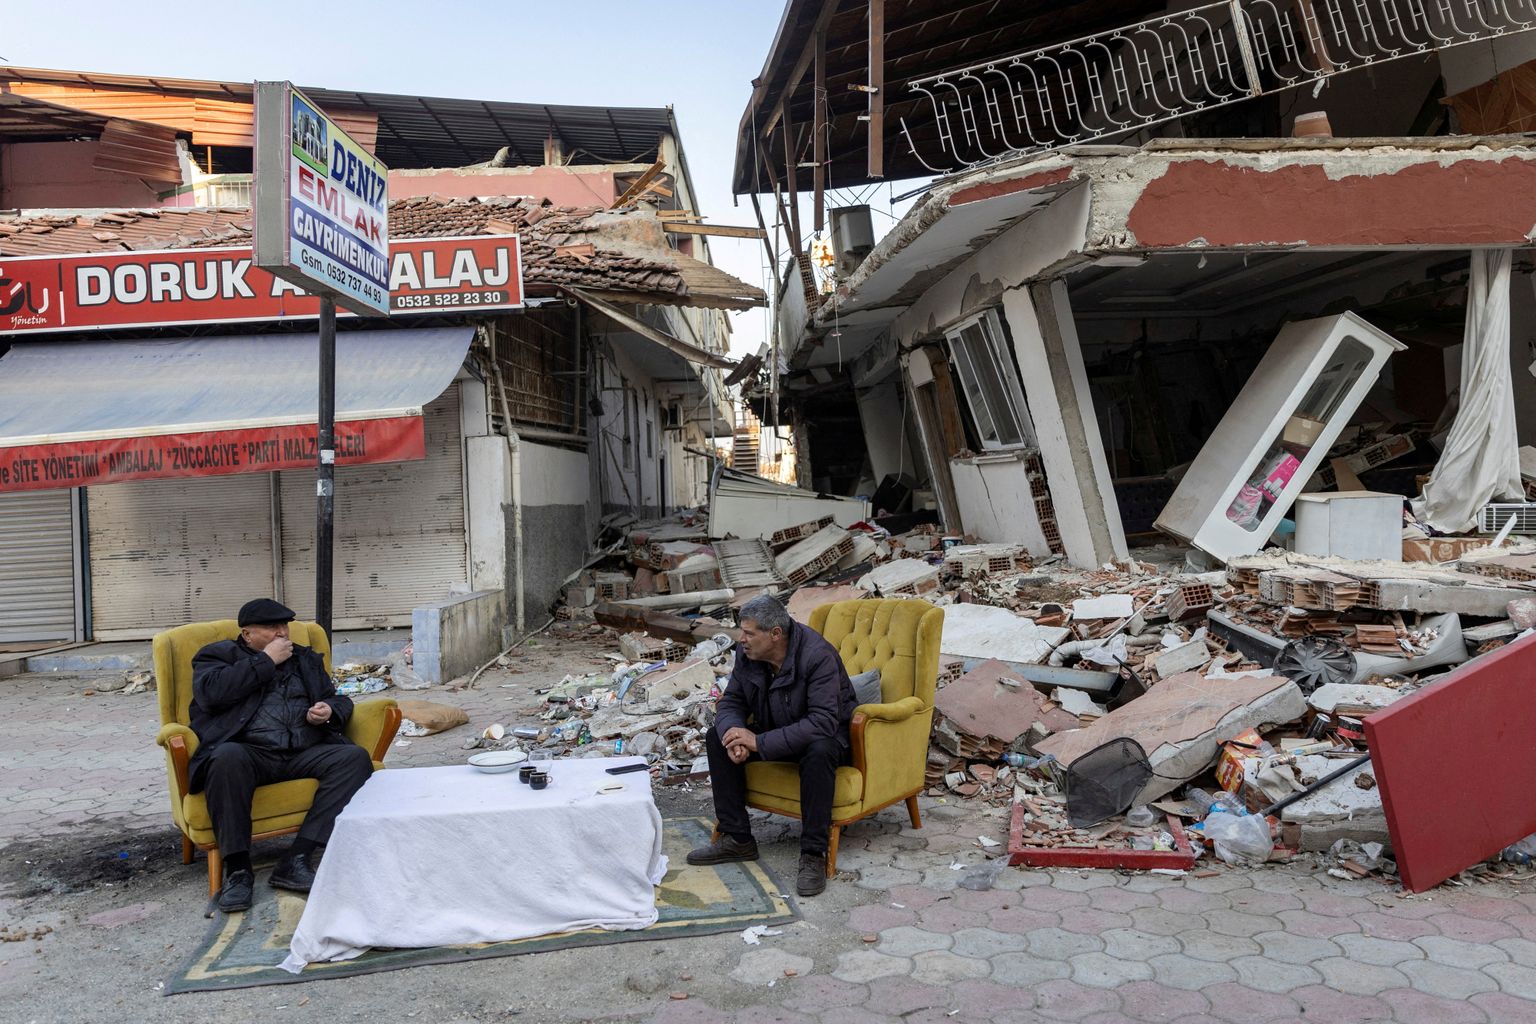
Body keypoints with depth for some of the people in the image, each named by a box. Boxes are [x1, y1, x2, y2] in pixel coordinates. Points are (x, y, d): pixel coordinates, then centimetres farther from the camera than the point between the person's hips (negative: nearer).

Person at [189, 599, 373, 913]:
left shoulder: (306, 659, 27)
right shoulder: (219, 654, 15)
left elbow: (340, 700, 27)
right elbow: (210, 692, -7)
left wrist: (330, 710, 2)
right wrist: (266, 661, -3)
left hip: (306, 753, 4)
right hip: (250, 752, -4)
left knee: (355, 757, -24)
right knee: (228, 757, -38)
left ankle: (296, 861, -28)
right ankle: (237, 870, -26)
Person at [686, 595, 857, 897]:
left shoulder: (818, 656, -30)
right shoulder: (747, 654, -9)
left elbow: (823, 723, -36)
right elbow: (730, 702, -1)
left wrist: (760, 742, -38)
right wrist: (735, 733, -27)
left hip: (830, 736, -7)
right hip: (776, 732, 7)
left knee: (818, 752, -39)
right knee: (717, 737, -9)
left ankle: (813, 854, -26)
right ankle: (737, 839, -3)